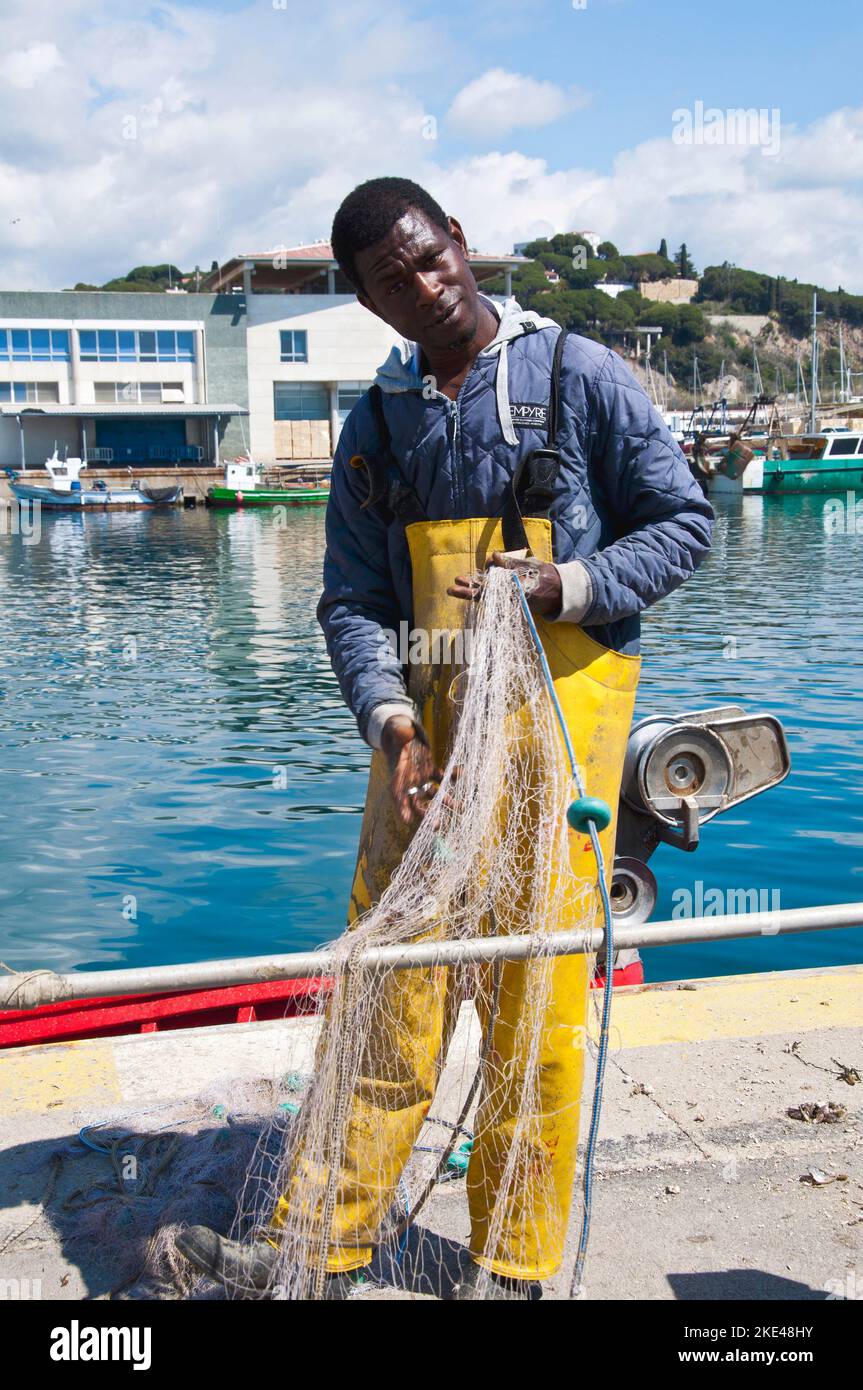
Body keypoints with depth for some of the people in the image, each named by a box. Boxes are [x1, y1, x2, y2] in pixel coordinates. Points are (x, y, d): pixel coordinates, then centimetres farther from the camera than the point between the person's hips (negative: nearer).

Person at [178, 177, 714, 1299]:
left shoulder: (578, 375, 1)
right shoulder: (376, 428, 11)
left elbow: (684, 523, 3)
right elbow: (352, 601, 8)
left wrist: (565, 586, -14)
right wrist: (392, 721, -9)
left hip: (565, 703, -3)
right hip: (433, 713, 4)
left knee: (539, 987, 0)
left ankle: (515, 1263, 16)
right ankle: (327, 1247, 17)